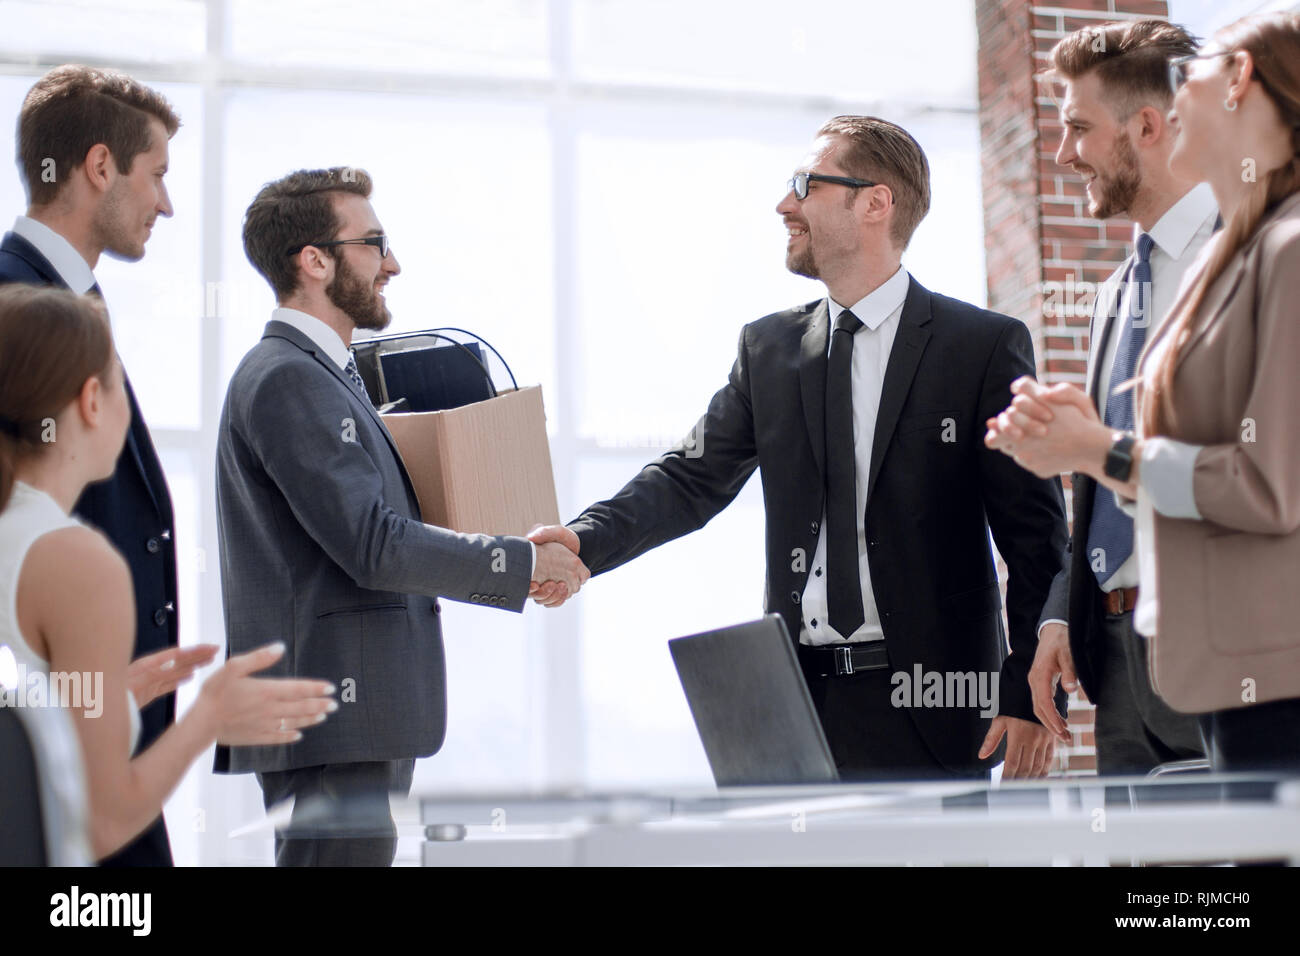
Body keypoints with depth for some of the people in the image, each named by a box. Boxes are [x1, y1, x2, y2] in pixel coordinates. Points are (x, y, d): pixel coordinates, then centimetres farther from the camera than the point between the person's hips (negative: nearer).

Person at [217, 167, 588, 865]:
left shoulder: (323, 375, 19)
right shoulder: (286, 378, -13)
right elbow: (374, 545, -20)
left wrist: (520, 562, 14)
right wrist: (521, 561, -10)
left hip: (363, 717, 10)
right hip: (330, 723, -10)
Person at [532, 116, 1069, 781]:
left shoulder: (986, 346, -2)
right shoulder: (767, 348, 12)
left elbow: (1036, 533, -3)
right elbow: (693, 478, 4)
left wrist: (1028, 696, -9)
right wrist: (586, 541, -15)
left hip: (927, 704, -3)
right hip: (798, 697, 4)